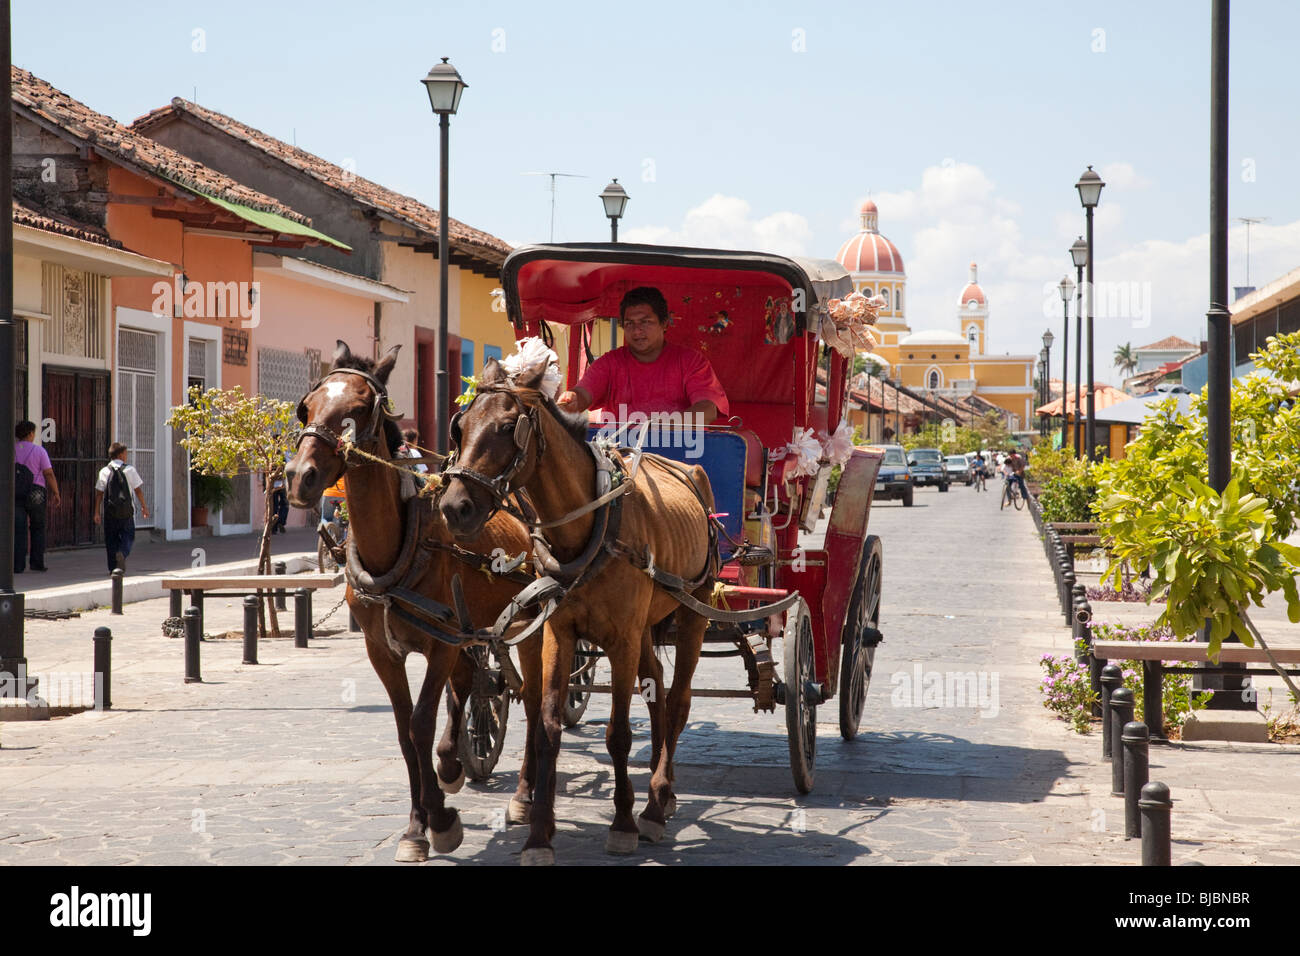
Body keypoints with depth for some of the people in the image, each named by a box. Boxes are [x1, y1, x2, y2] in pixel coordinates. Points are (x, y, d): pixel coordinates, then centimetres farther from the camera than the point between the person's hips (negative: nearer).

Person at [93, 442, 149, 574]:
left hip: (110, 510, 2)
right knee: (128, 537, 6)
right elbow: (138, 490, 0)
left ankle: (113, 568, 8)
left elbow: (99, 493, 1)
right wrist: (144, 506, 11)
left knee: (111, 538, 10)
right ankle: (122, 553, -25)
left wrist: (96, 512, 5)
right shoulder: (129, 470, -3)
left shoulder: (104, 471, 1)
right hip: (126, 510, -2)